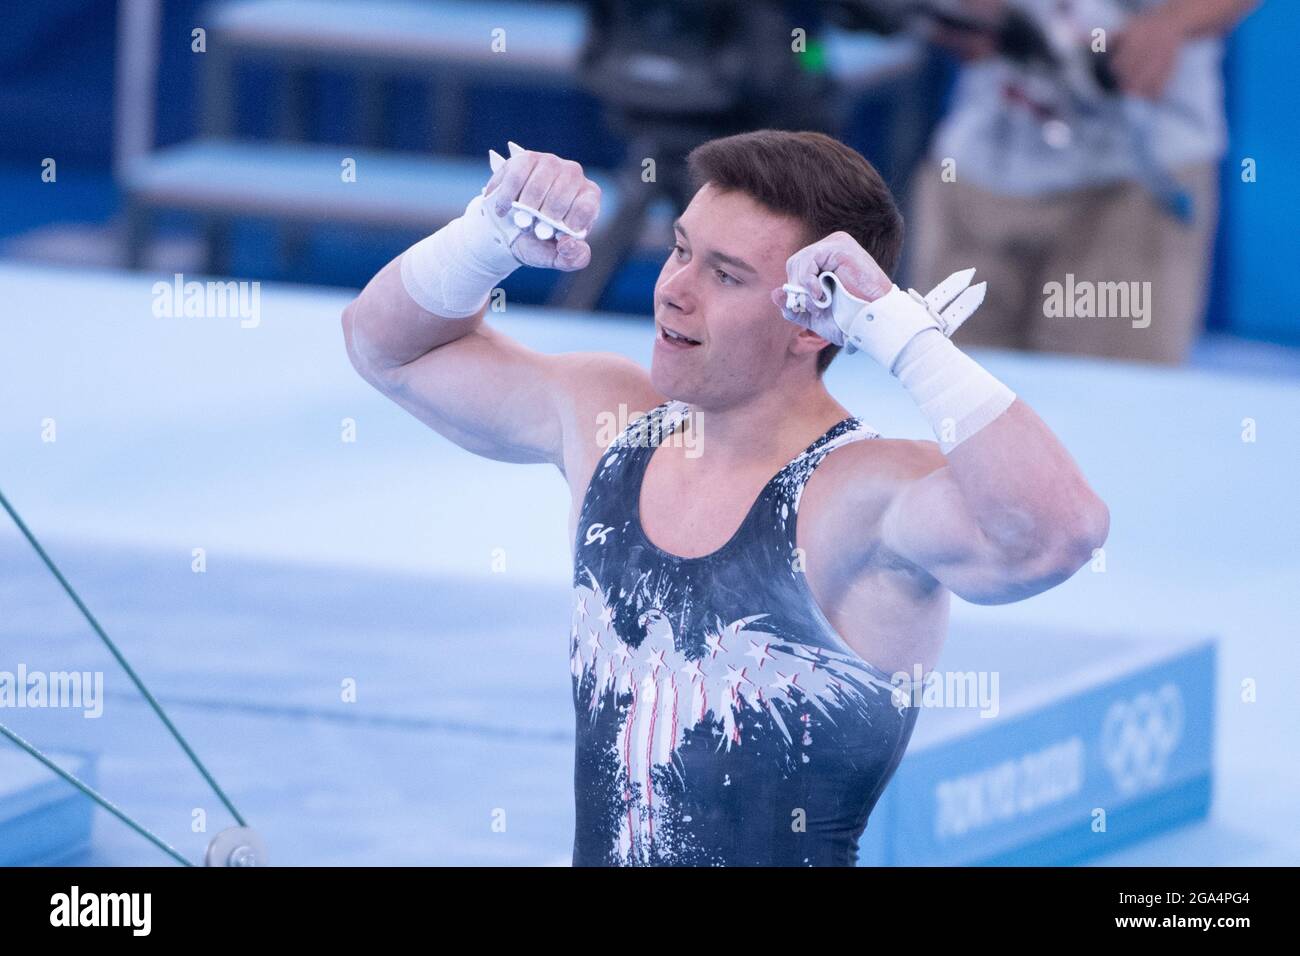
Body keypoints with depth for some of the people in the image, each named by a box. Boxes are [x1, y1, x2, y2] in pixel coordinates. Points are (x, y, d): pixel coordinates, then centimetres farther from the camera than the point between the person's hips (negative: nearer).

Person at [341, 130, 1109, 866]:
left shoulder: (869, 495, -16)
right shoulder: (606, 420, 5)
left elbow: (1059, 531, -36)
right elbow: (388, 346, 19)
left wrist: (898, 327, -31)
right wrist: (493, 235, 0)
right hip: (596, 851, 4)